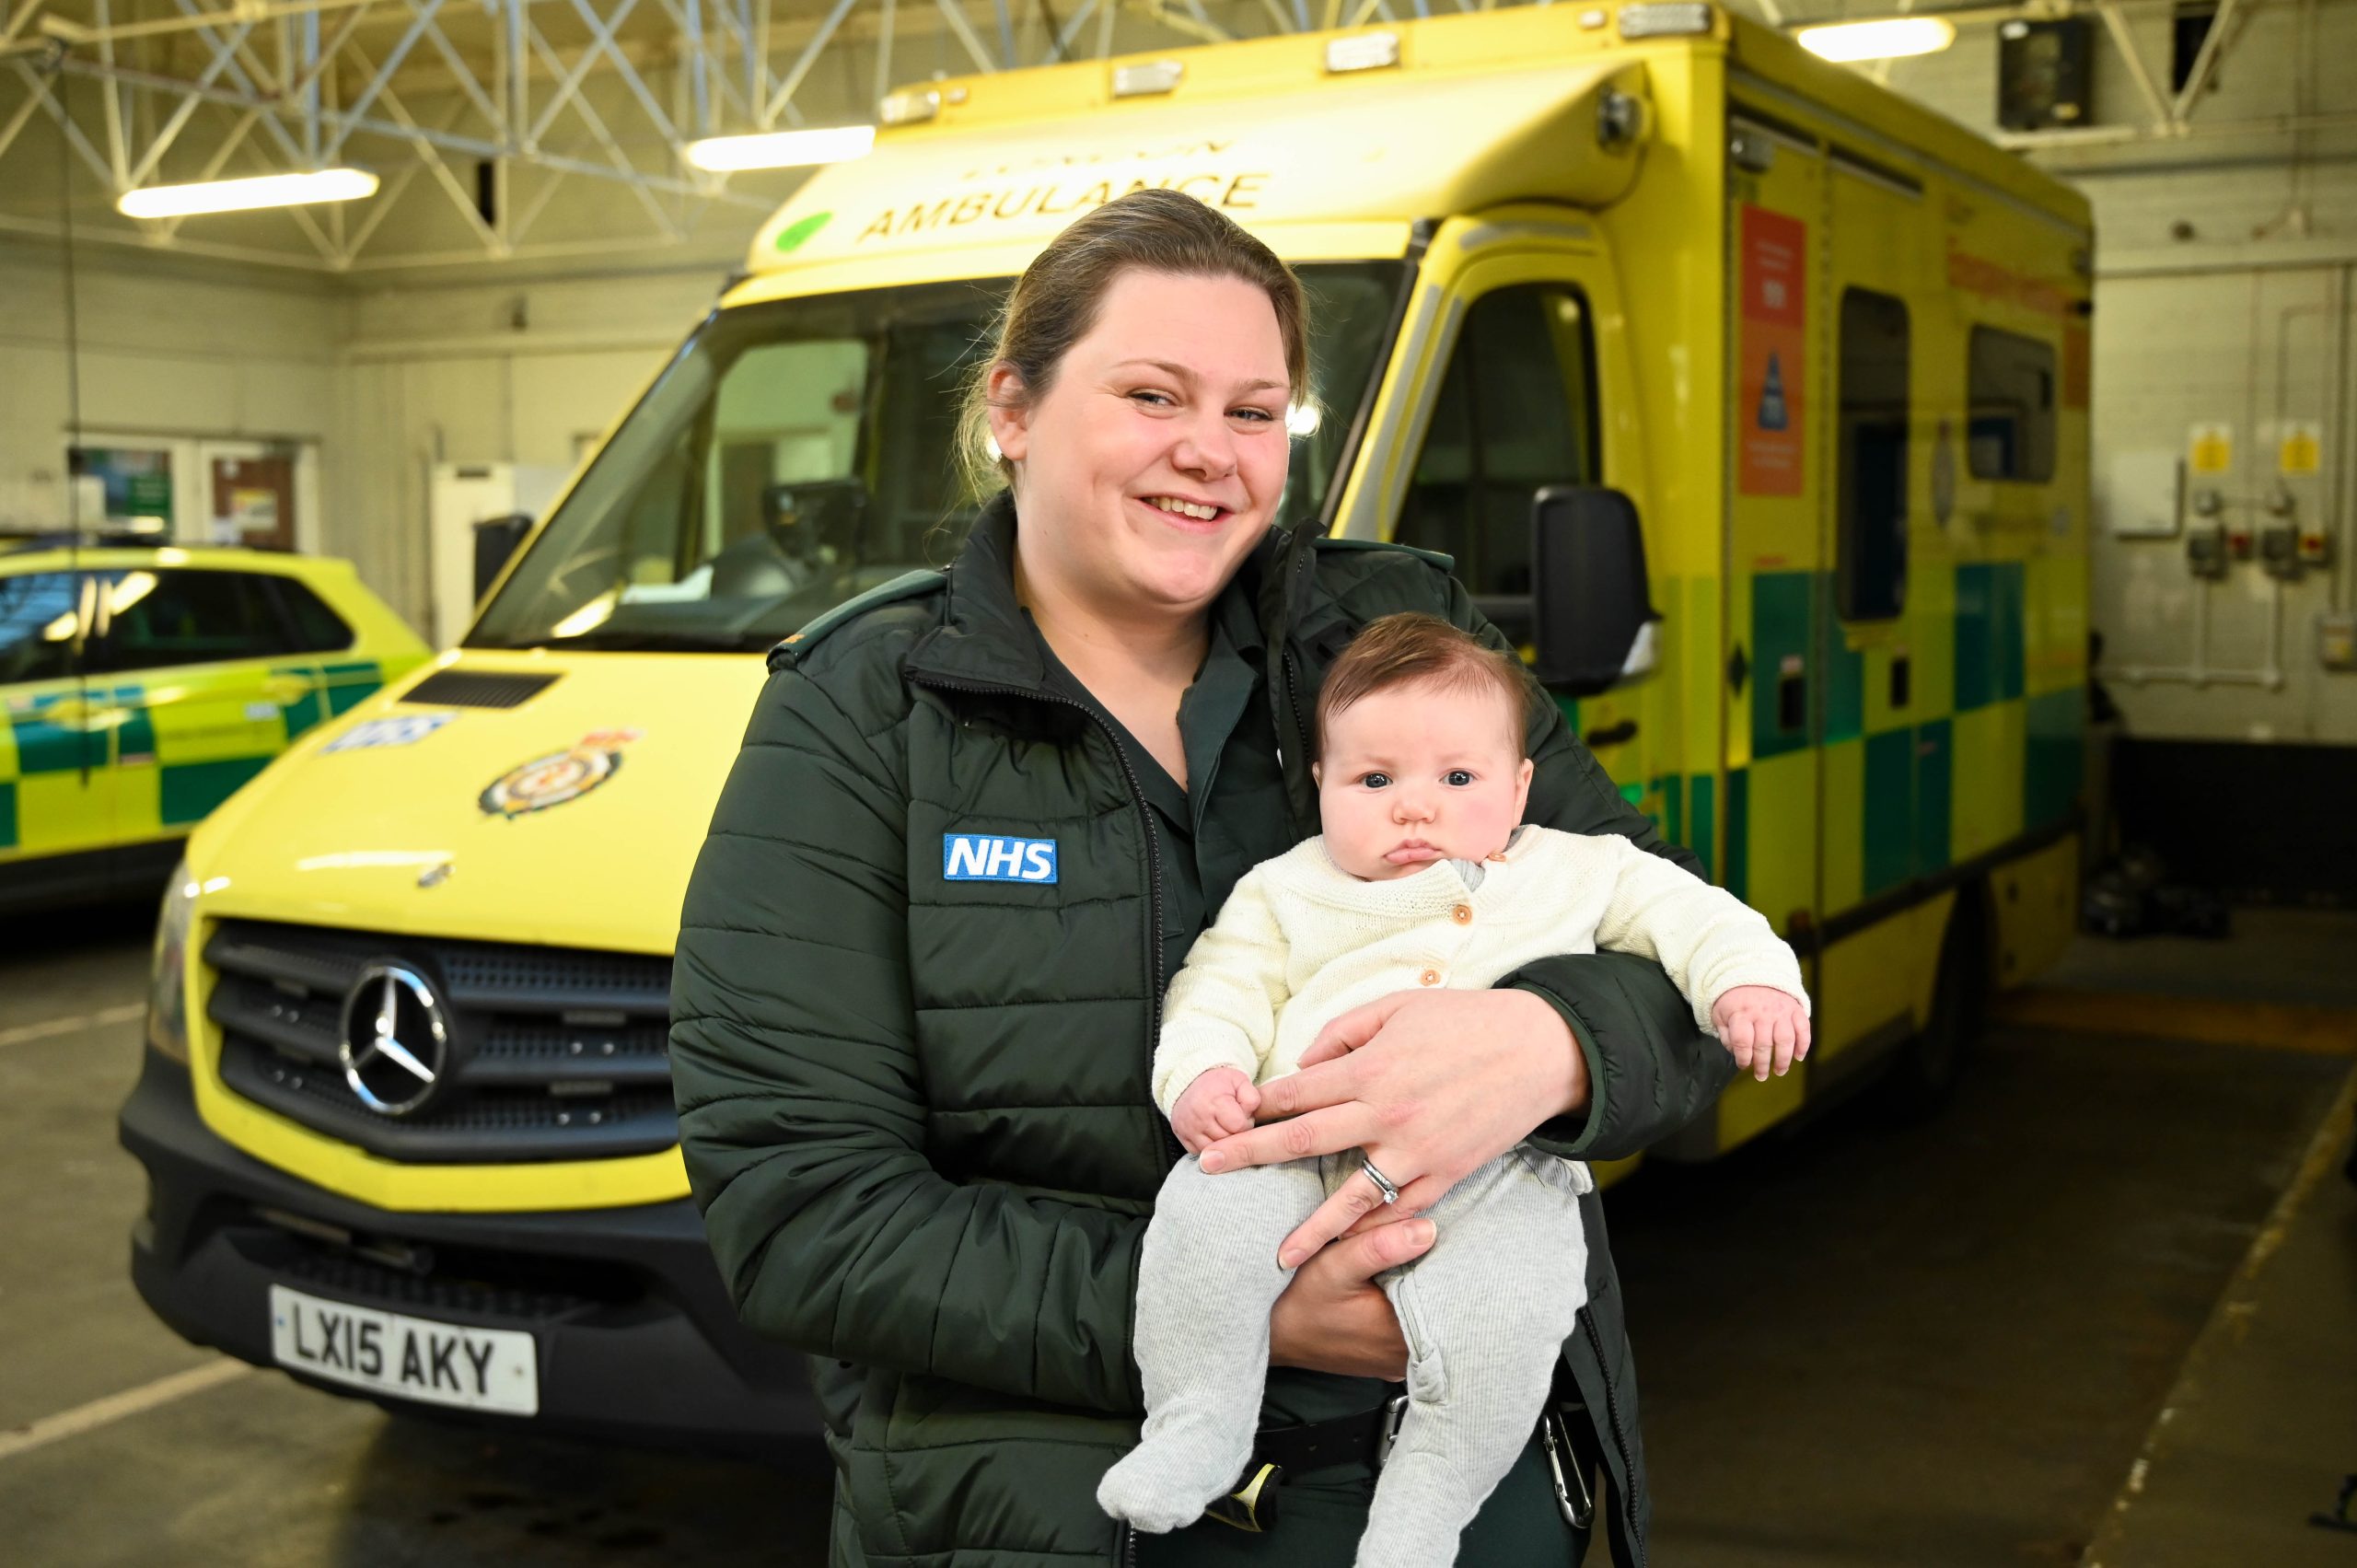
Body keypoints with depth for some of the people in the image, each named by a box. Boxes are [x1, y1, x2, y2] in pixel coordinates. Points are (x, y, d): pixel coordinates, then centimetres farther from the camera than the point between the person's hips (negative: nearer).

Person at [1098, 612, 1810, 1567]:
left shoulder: (1569, 872, 16)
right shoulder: (1287, 891, 16)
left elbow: (1684, 911, 16)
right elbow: (1226, 985, 12)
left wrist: (1748, 982, -3)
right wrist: (1201, 1069, -8)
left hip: (1498, 1174, -1)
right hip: (1310, 1153, 1)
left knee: (1503, 1308, -29)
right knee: (1209, 1210, -26)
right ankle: (1196, 1430, -6)